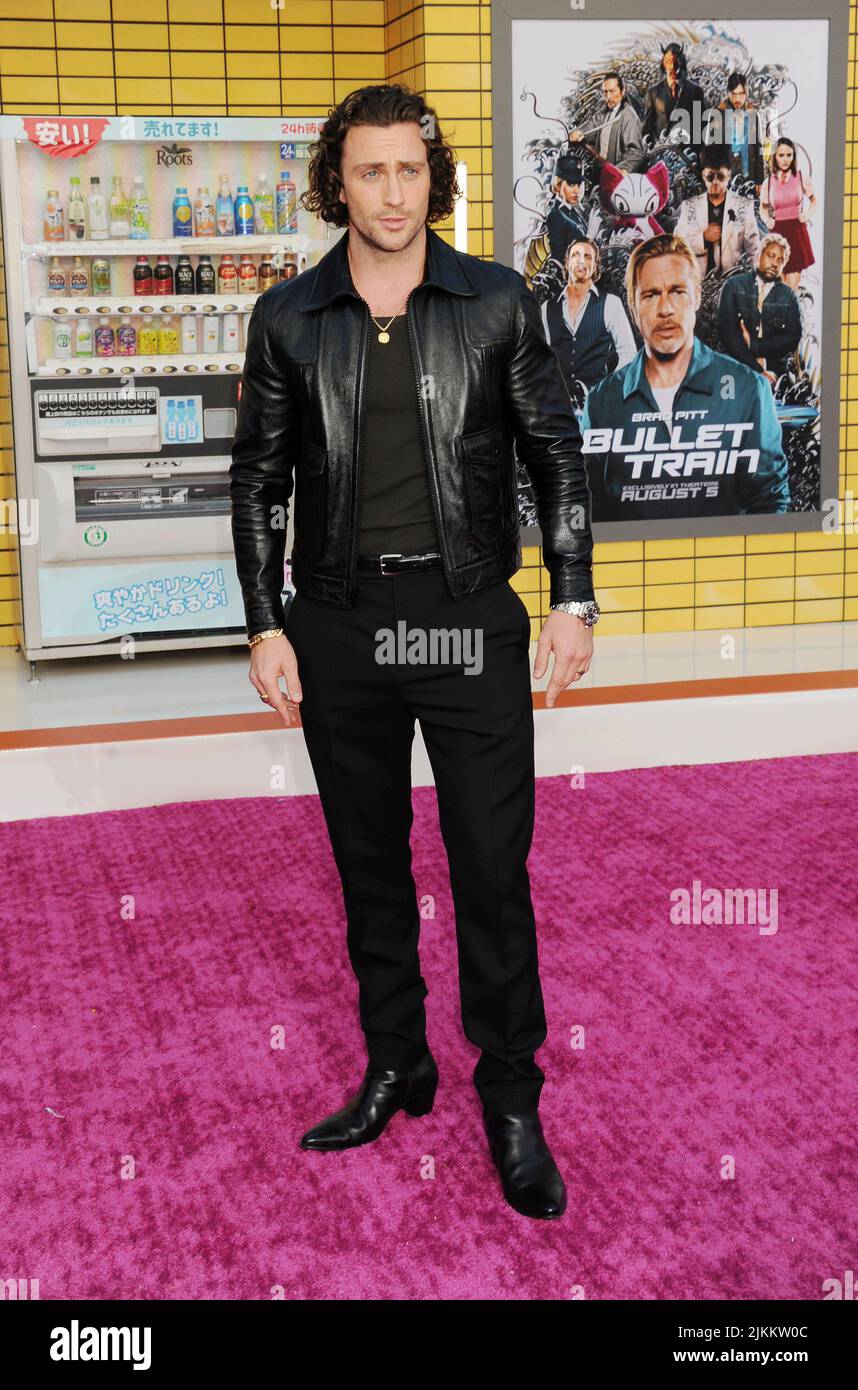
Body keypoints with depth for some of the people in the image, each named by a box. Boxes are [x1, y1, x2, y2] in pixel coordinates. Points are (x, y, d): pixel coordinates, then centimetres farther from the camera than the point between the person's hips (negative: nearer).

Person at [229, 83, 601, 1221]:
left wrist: (573, 600, -2)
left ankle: (511, 1100, 15)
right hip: (341, 623, 2)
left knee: (494, 865, 0)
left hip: (470, 616, -2)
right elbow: (259, 480, 7)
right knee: (369, 863, 12)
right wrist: (265, 627, 1)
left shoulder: (497, 303, 1)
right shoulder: (287, 319, 4)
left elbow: (557, 454, 5)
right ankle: (395, 1068, 29)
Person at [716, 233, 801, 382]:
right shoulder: (733, 285, 6)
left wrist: (752, 344, -10)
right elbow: (727, 331, -4)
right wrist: (757, 370, -11)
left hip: (774, 374, 1)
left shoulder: (789, 296, 12)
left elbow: (793, 339, 3)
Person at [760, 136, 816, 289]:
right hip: (777, 233, 2)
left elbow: (814, 200, 13)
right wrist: (767, 220, -3)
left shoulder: (802, 178, -1)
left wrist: (808, 214, -6)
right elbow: (763, 208, 17)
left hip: (797, 232, -2)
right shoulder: (768, 182, 2)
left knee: (792, 287, -6)